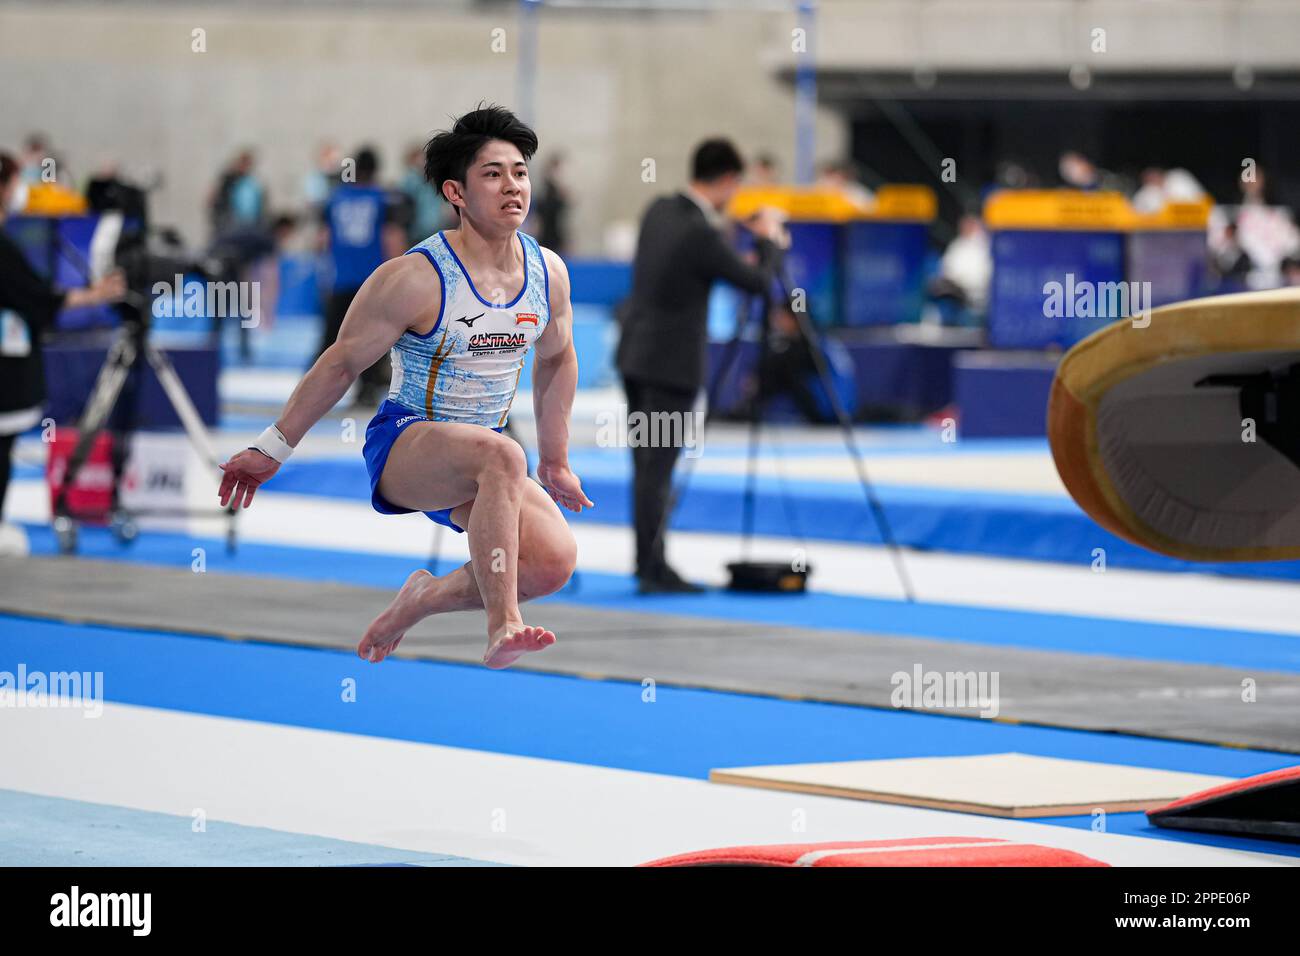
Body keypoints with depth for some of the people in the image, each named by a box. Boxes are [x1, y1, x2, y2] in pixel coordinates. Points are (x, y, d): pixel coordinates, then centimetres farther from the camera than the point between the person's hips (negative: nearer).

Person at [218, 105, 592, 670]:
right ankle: (502, 629, -39)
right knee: (502, 455, -39)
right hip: (403, 444, -6)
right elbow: (342, 364, -6)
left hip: (478, 465, 6)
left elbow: (556, 360, 19)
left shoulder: (549, 273, 0)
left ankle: (422, 600, 4)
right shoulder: (416, 278, -17)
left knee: (555, 561, -19)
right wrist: (273, 448, -2)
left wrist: (555, 463, 23)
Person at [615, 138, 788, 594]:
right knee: (657, 467, -4)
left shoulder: (660, 210, 4)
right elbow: (758, 282, -12)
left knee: (647, 465, 13)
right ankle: (652, 572, -1)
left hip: (636, 353, 8)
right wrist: (768, 239, 5)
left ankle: (650, 562, 20)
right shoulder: (700, 234, -21)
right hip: (671, 363, -8)